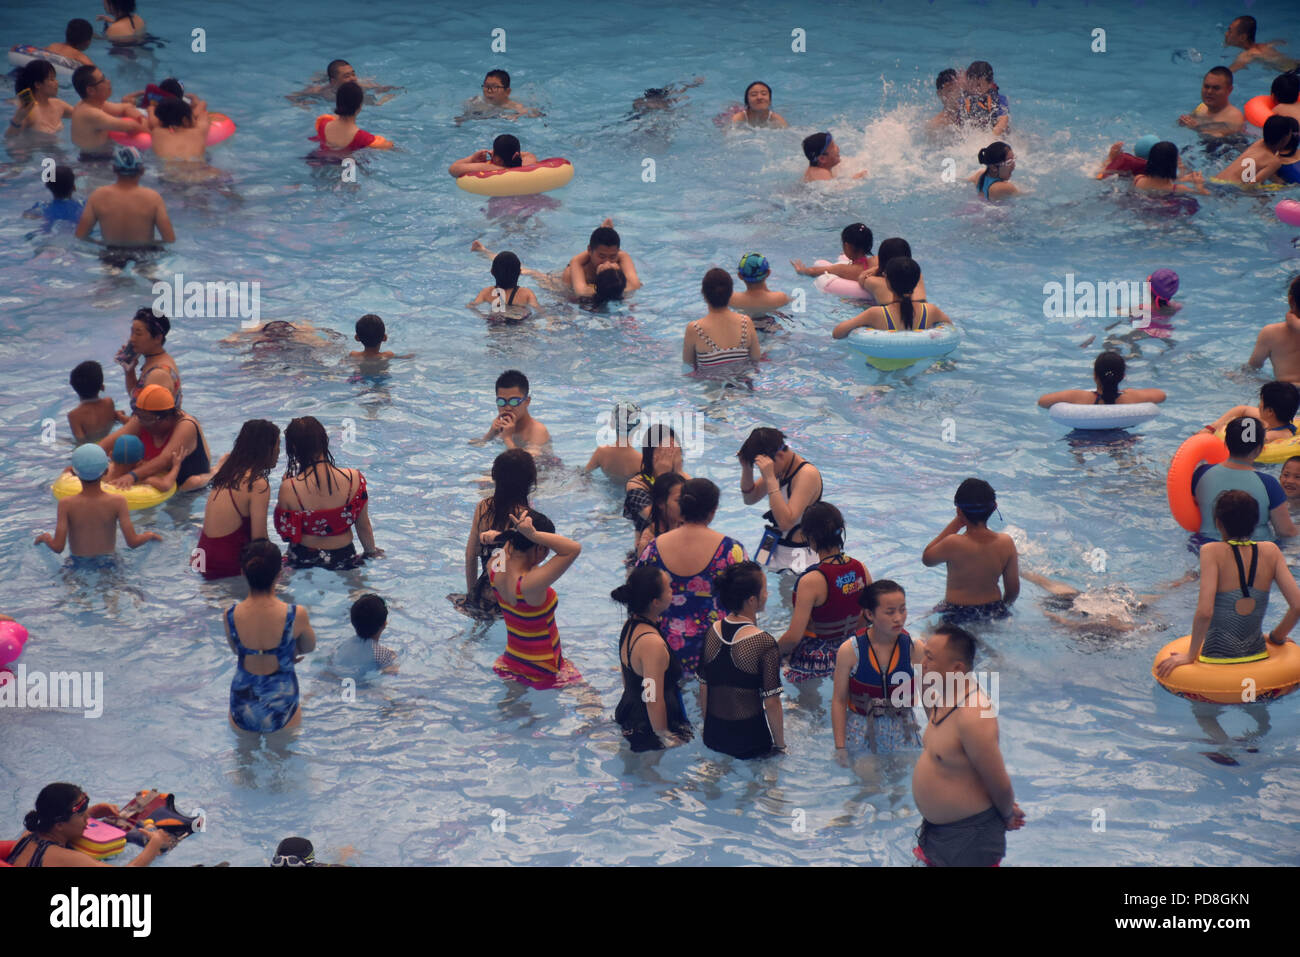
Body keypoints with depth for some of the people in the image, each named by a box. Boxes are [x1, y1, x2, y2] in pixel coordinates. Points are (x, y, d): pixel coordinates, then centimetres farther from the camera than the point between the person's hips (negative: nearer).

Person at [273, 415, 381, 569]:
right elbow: (364, 526, -3)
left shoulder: (289, 489, -20)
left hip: (304, 560, -1)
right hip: (343, 556, 1)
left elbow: (285, 534, -7)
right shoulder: (354, 479, -15)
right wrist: (371, 551, 18)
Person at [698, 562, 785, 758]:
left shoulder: (712, 632, -2)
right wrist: (780, 745, -2)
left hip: (713, 739, 6)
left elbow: (703, 688, 8)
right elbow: (771, 702, -16)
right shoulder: (764, 644, -20)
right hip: (750, 739, -6)